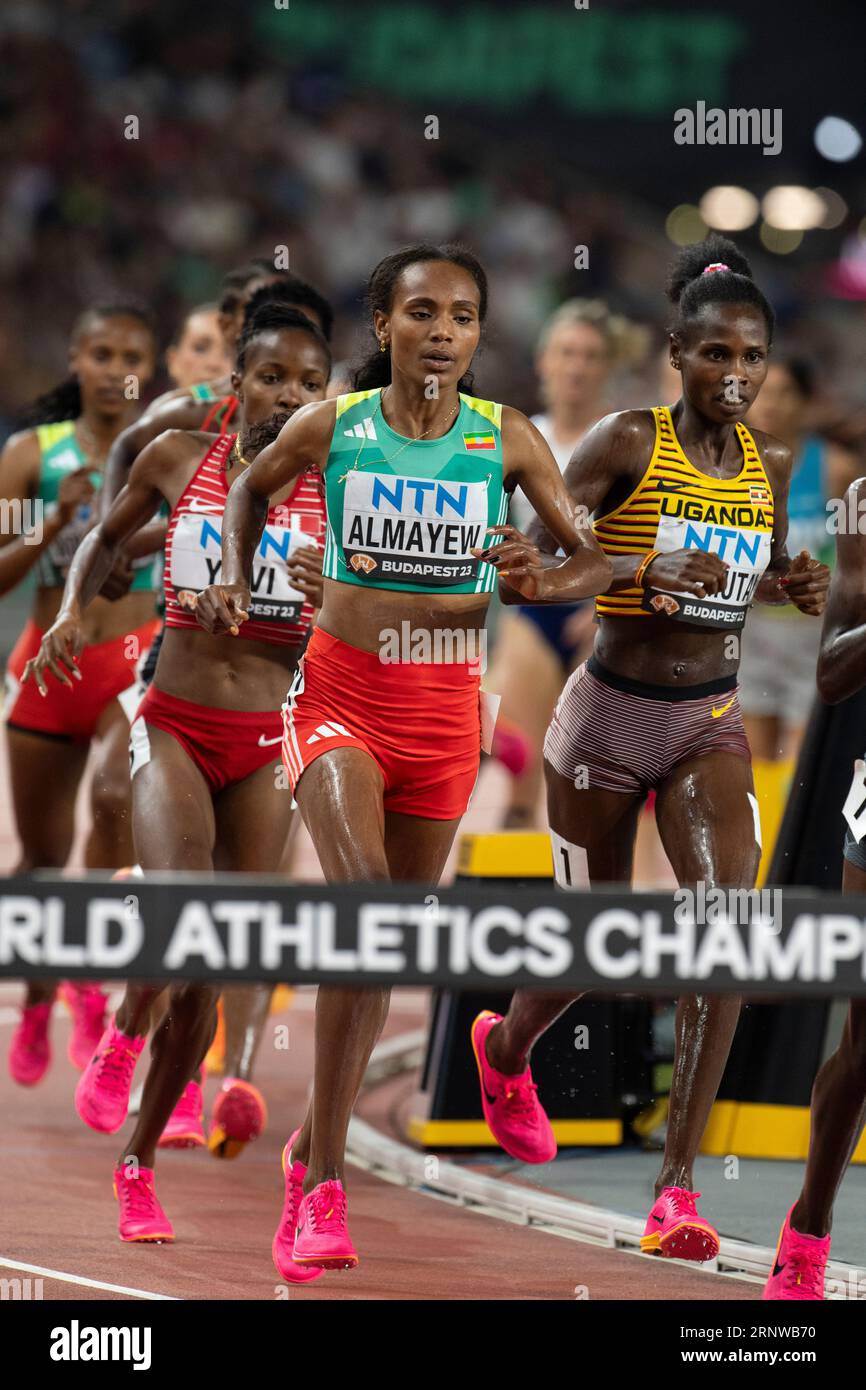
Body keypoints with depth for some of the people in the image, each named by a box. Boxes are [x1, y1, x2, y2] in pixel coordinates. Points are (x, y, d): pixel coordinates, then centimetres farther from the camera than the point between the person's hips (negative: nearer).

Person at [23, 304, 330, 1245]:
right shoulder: (177, 460, 1)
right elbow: (106, 537, 20)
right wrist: (74, 611, 4)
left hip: (265, 742, 1)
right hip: (173, 725, -1)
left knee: (225, 963, 1)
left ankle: (136, 1160, 16)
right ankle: (123, 1036, 6)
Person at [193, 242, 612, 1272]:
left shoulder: (505, 439, -1)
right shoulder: (331, 427, -2)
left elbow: (598, 560, 3)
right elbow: (253, 485, 20)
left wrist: (542, 583, -17)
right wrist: (234, 580, 7)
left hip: (445, 706, 3)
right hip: (339, 692, -3)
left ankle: (310, 1146, 33)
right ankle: (325, 1185, -25)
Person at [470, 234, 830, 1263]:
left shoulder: (770, 465, 4)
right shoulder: (628, 443, -11)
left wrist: (792, 587, -1)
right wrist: (637, 574, -30)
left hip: (710, 724, 3)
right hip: (608, 714, -3)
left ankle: (676, 1183, -14)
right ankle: (505, 1047, 49)